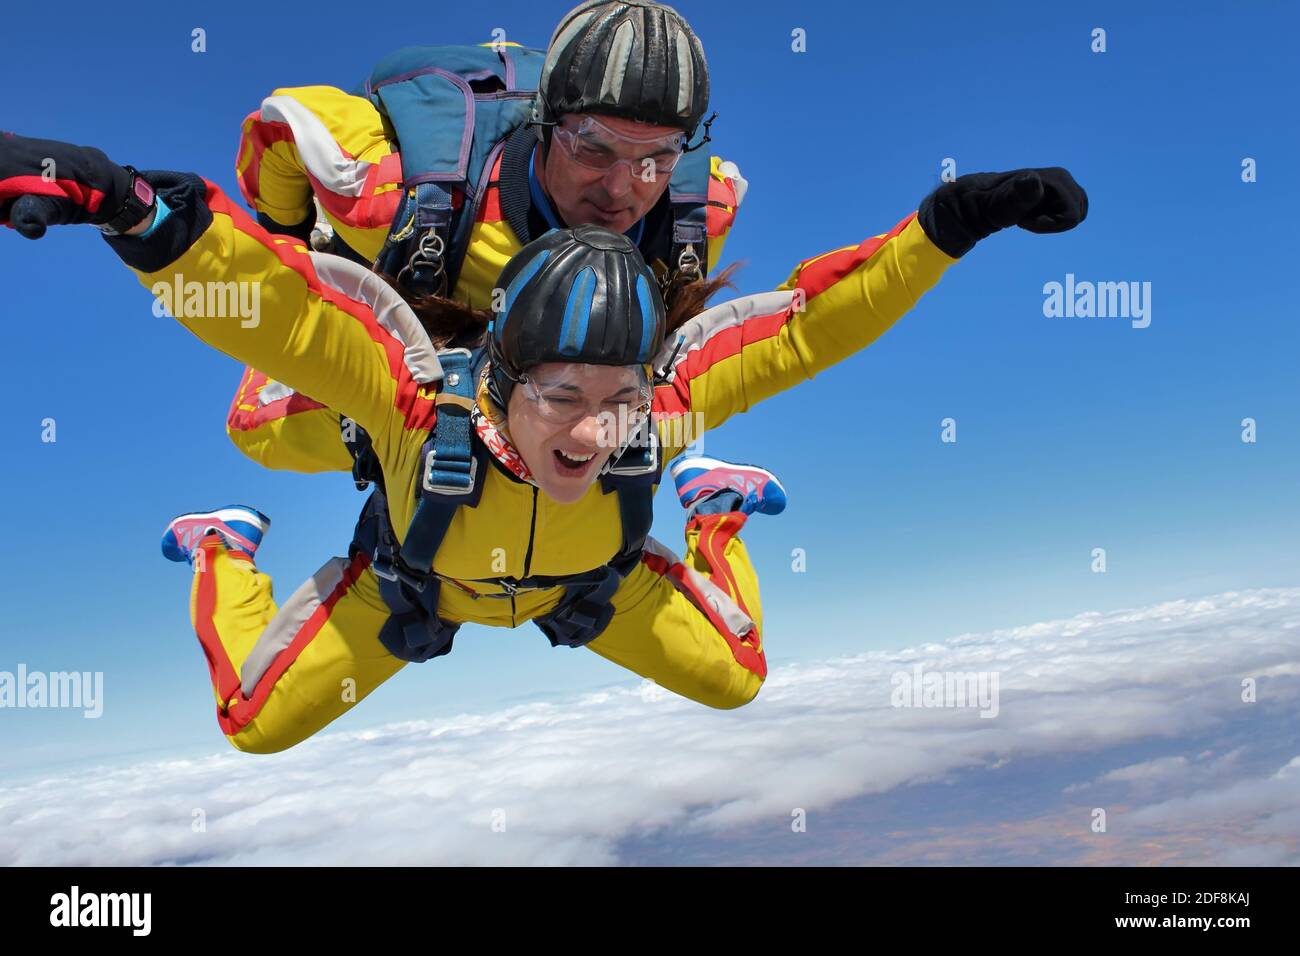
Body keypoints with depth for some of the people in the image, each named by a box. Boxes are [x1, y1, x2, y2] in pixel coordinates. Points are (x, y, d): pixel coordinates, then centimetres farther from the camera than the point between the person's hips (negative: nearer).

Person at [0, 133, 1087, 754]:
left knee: (734, 680, 11)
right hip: (415, 578, -1)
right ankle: (224, 548, 36)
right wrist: (131, 202, -77)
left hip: (589, 581, 2)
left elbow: (813, 317, -38)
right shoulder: (424, 397, -49)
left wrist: (943, 225, -49)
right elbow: (260, 298, -58)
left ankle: (715, 509, 40)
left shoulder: (660, 402, -43)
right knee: (255, 724, 6)